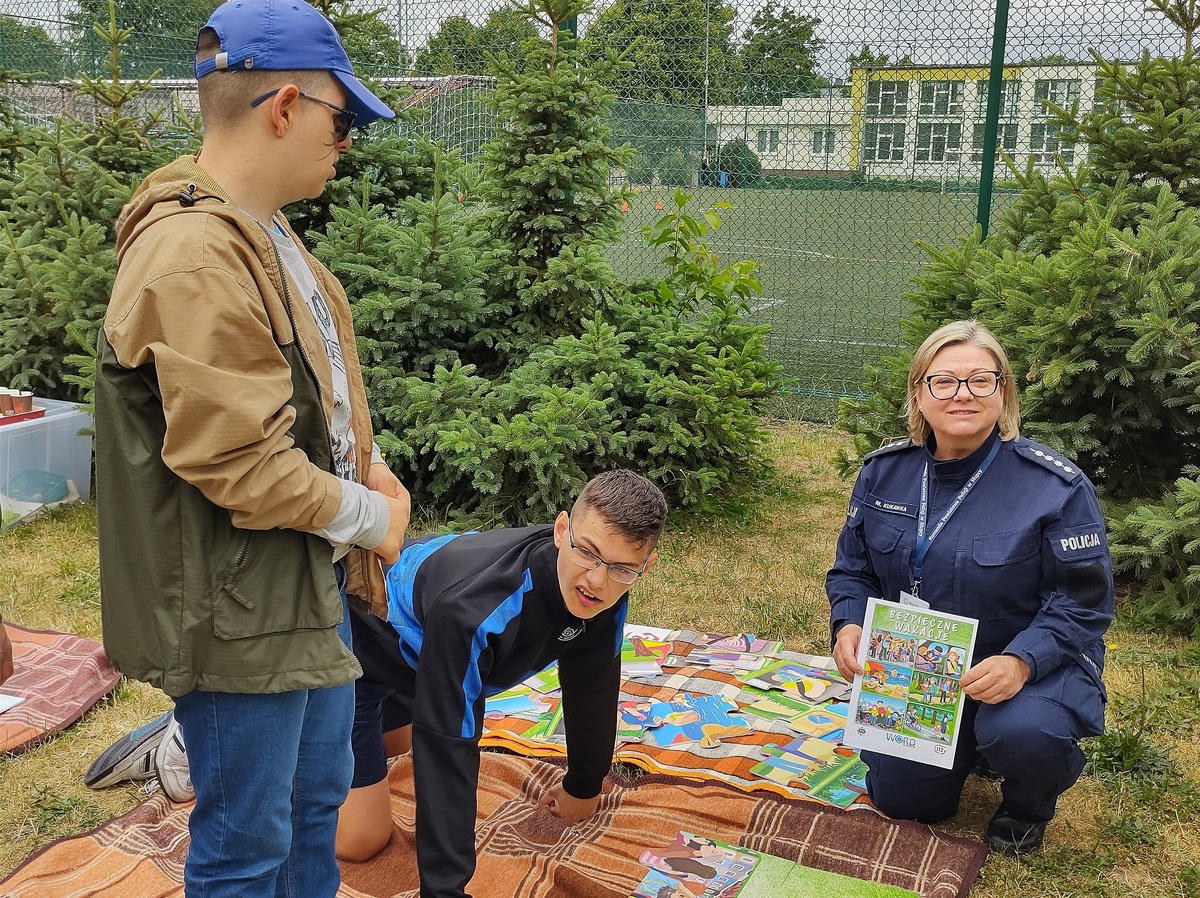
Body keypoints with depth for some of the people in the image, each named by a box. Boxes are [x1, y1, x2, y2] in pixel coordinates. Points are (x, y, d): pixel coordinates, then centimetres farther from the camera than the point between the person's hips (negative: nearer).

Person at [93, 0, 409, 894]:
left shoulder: (264, 235, 9)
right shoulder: (193, 258, -24)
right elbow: (237, 462, -27)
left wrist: (367, 470, -1)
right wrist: (370, 517, -14)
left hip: (309, 583, 10)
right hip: (238, 611, -10)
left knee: (318, 797, 24)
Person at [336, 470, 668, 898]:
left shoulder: (605, 594, -24)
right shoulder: (473, 609, -45)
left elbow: (592, 686, -6)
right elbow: (447, 752, -43)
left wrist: (584, 785, 8)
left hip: (416, 649, 7)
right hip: (356, 642, -7)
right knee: (360, 839, -7)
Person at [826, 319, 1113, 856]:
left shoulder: (1056, 486, -18)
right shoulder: (884, 472, -5)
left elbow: (1082, 602, -17)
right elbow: (853, 569, 4)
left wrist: (1022, 661, -33)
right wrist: (848, 625, -17)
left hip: (1035, 666, -4)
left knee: (1020, 732, -36)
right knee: (897, 799, 5)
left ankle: (1029, 802, 3)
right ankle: (970, 745, 37)